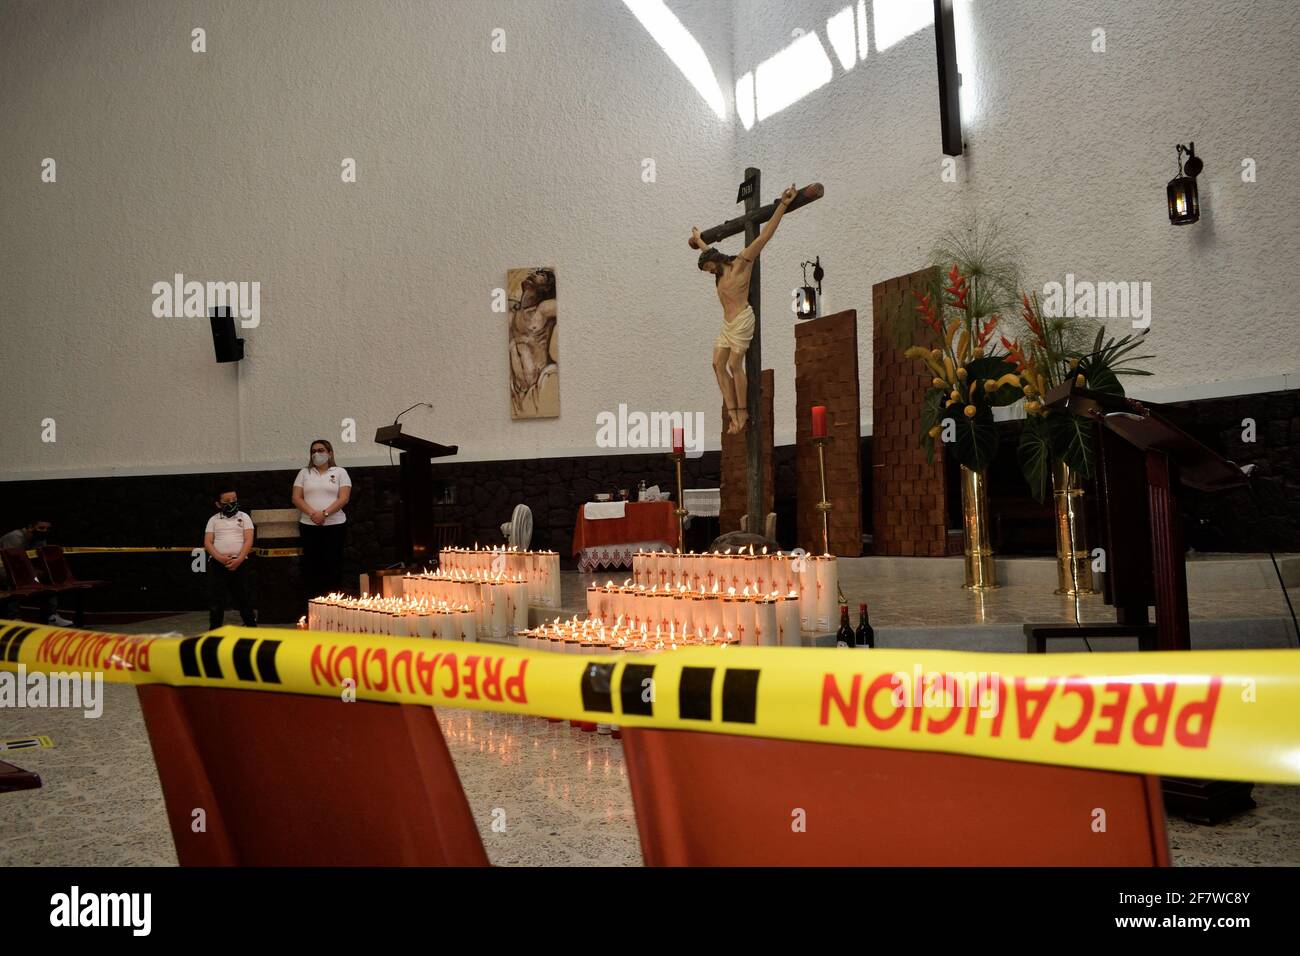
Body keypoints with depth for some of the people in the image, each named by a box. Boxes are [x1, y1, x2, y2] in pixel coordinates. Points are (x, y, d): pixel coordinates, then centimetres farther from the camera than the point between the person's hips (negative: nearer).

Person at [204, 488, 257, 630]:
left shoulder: (244, 517, 9)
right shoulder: (213, 520, 12)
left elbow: (248, 540, 0)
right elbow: (207, 543, 3)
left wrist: (239, 559, -14)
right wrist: (219, 557, -14)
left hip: (239, 563, -1)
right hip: (217, 563, 1)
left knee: (244, 598, 2)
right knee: (216, 599, 1)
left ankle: (252, 627, 11)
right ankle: (214, 629, 10)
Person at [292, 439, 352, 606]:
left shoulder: (340, 473, 7)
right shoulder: (304, 473, 14)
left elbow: (344, 498, -4)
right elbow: (296, 498, 5)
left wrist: (325, 513, -16)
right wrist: (312, 513, -12)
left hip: (335, 525, -2)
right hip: (309, 526, 2)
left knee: (333, 564, -3)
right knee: (312, 565, 0)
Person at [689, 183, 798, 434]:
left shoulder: (741, 263, -4)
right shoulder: (720, 272, 18)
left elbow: (764, 236, -11)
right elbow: (709, 252, 41)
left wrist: (783, 205, -16)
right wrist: (698, 240, 60)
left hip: (741, 320, -9)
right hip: (727, 324, 9)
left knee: (735, 365, -12)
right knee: (719, 364, -1)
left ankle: (742, 411, -4)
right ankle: (732, 412, -4)